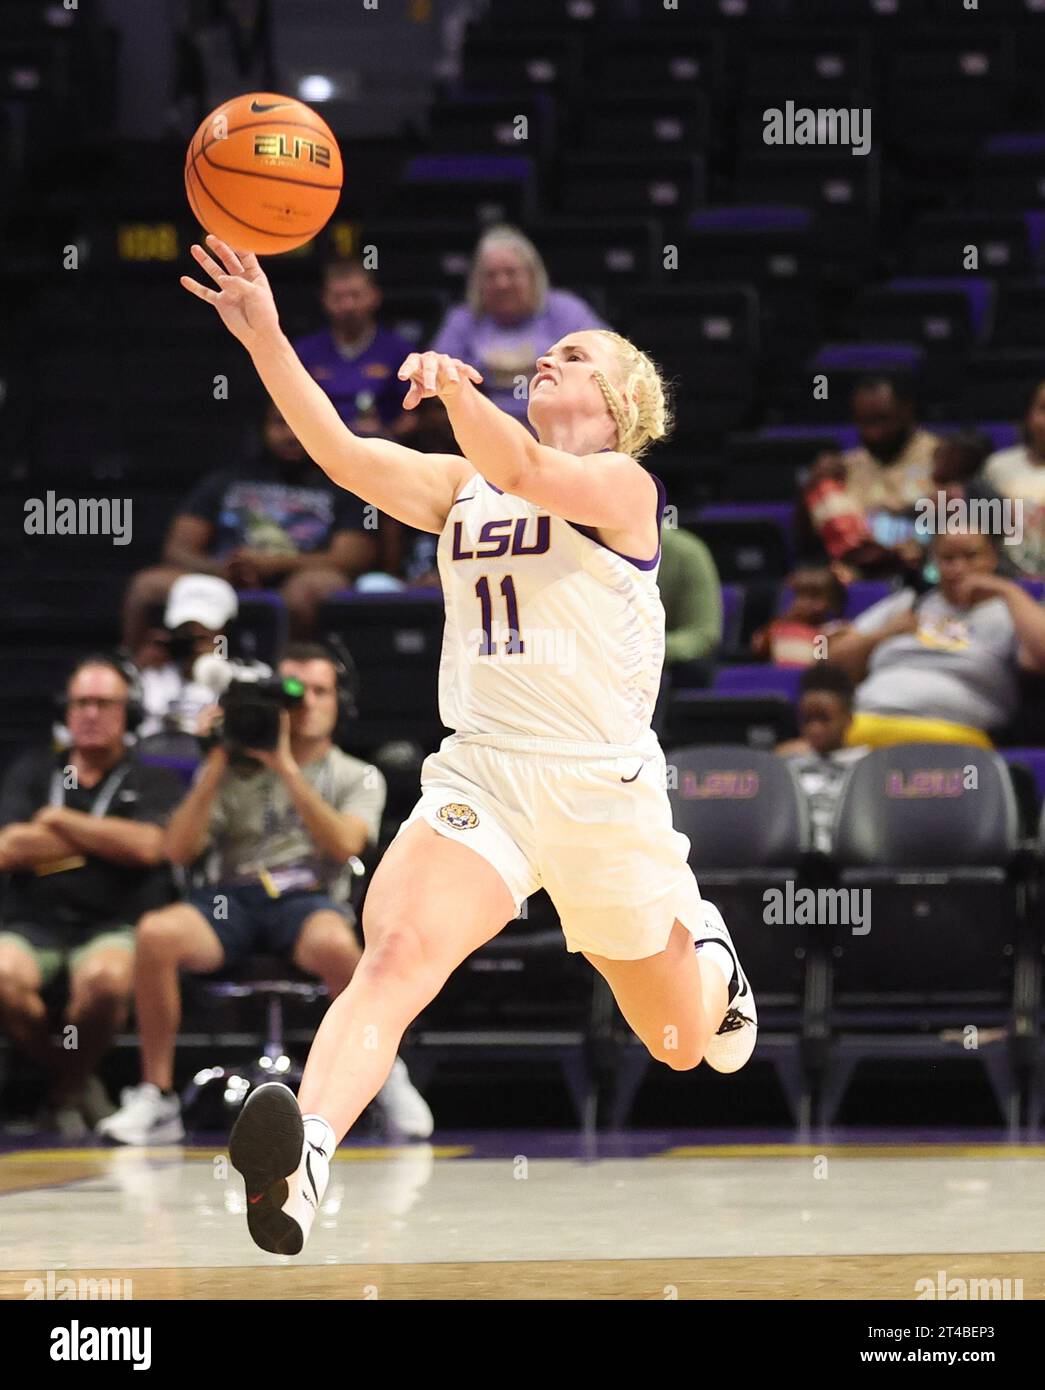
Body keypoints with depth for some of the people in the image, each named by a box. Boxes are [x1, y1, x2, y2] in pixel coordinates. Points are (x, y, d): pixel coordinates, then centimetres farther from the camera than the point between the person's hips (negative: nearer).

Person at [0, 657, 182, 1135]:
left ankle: (67, 1089, -8)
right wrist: (106, 838, 3)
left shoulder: (155, 783, 13)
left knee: (104, 978, -39)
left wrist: (58, 819, 0)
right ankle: (78, 1083, -6)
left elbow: (146, 847, -8)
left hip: (115, 926, -2)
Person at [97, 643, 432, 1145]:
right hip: (232, 898, 1)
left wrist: (287, 769, -10)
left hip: (309, 898, -1)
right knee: (155, 932, -33)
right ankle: (155, 1096, -20)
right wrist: (216, 765, -1)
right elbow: (179, 851, 5)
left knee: (334, 943, -40)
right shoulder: (234, 772, 17)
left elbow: (345, 844, -7)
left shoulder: (357, 777, 16)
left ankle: (385, 1078, -15)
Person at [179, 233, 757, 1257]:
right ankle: (305, 1157, -49)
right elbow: (343, 453, -3)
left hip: (603, 784, -2)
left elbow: (525, 470, -27)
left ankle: (705, 947, 54)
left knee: (680, 1046, 17)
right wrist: (264, 337, -16)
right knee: (396, 951, -29)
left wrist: (458, 391, -48)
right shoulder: (462, 486, 12)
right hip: (479, 775, 3)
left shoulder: (624, 487, -5)